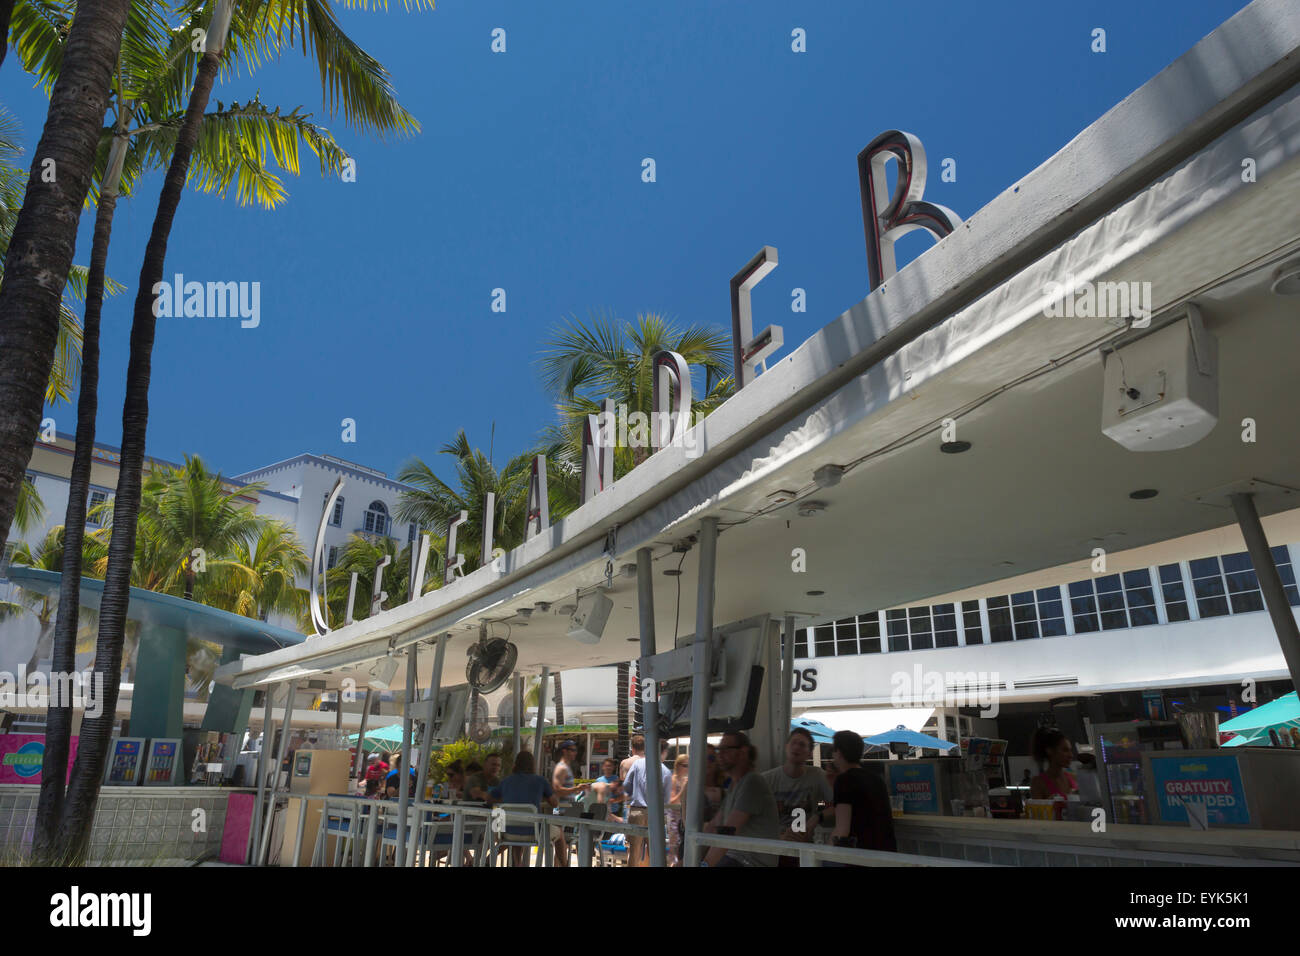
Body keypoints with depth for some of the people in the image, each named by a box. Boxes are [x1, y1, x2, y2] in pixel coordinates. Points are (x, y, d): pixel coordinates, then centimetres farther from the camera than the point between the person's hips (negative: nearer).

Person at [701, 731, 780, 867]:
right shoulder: (733, 784, 15)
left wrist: (705, 863, -24)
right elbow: (713, 825, 13)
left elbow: (728, 831, -23)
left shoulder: (752, 782, -16)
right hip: (733, 856, 9)